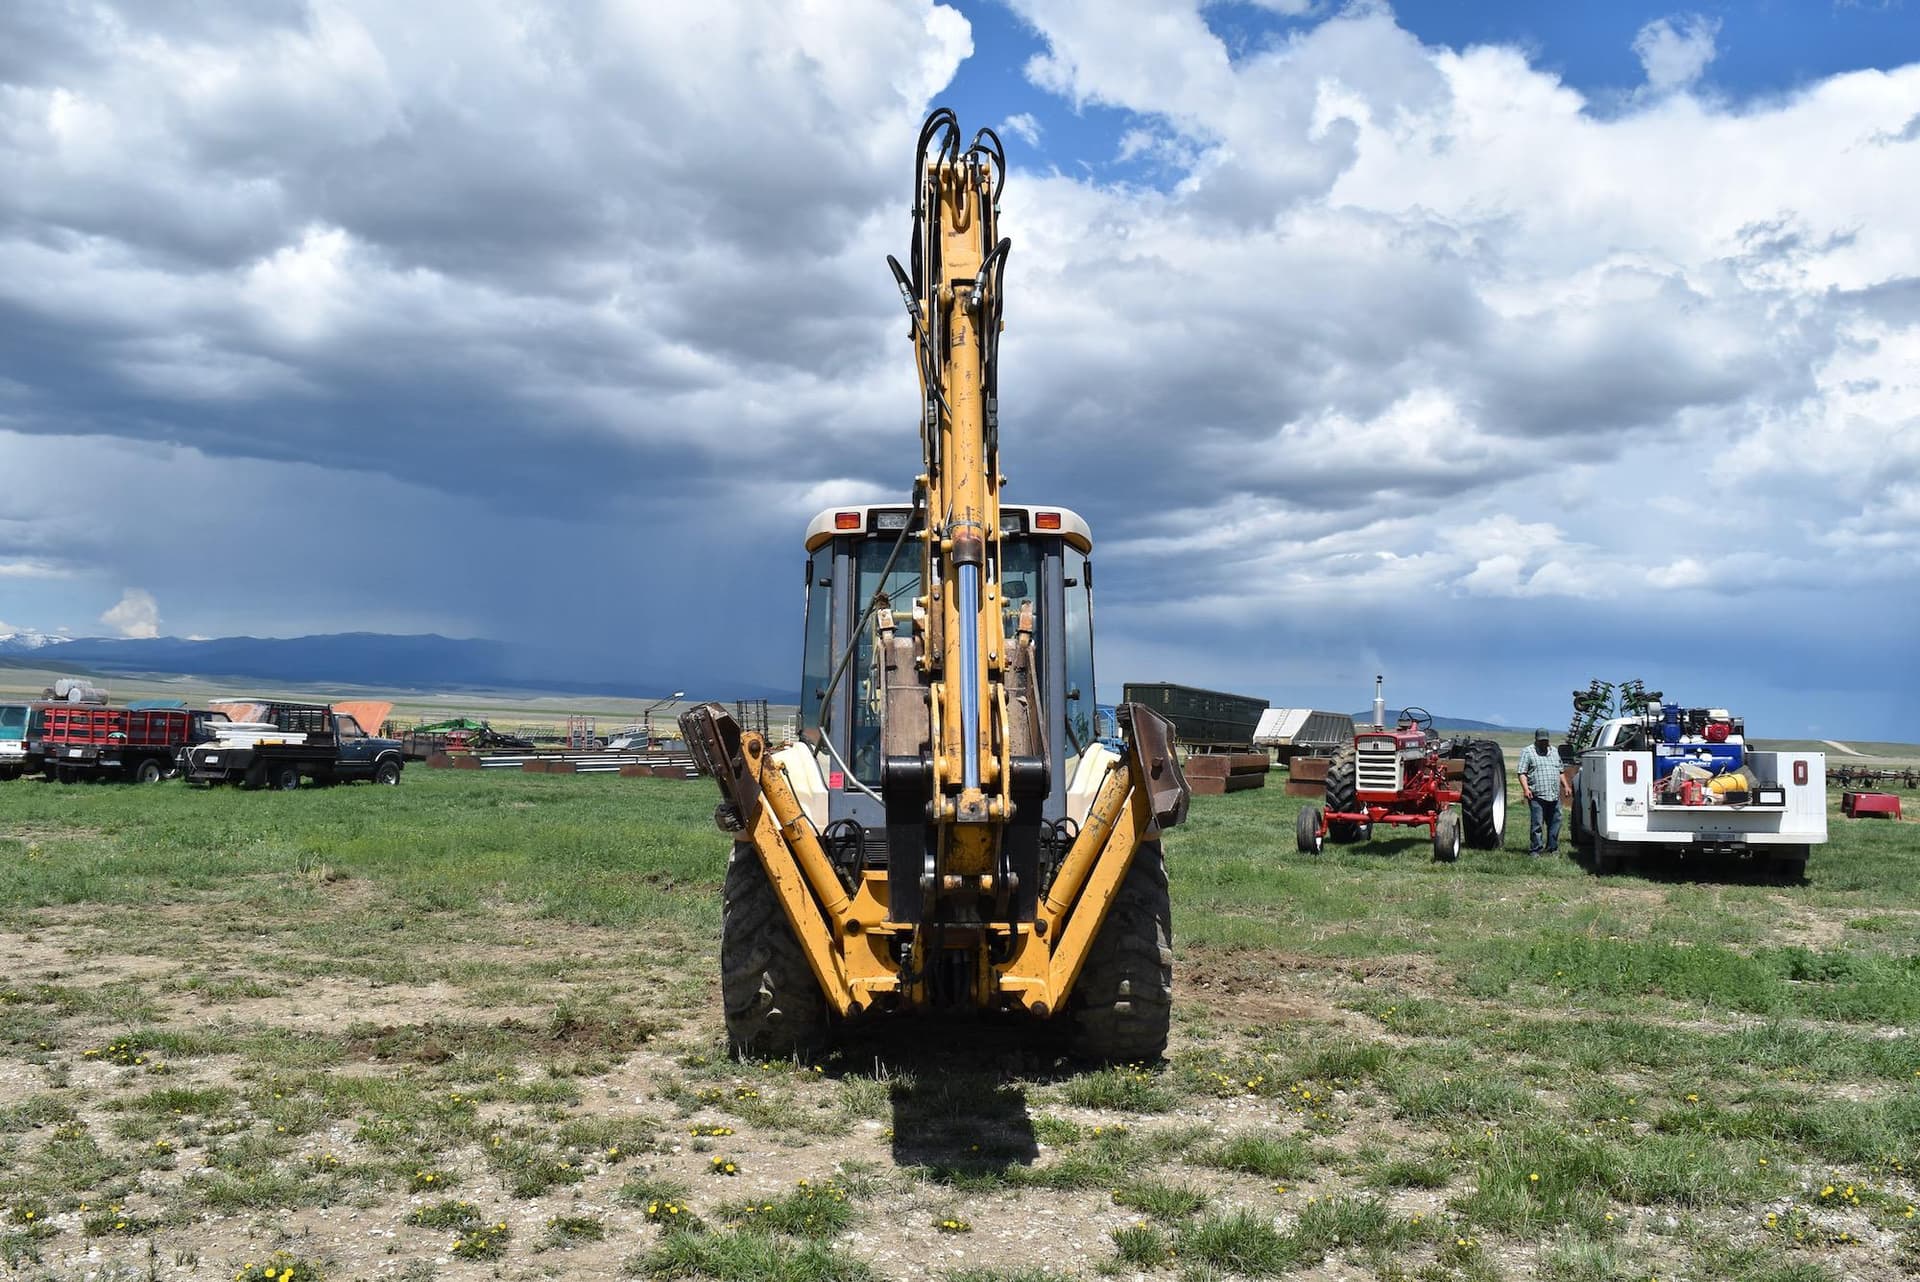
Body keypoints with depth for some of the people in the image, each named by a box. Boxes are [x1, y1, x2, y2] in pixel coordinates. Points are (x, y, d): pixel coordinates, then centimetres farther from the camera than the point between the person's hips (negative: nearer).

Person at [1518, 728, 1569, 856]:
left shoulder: (1554, 751, 20)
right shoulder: (1527, 752, 2)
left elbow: (1560, 771, 29)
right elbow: (1522, 773, -5)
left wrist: (1565, 786, 19)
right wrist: (1526, 788, -16)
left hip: (1554, 796, 6)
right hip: (1537, 796, -6)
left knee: (1555, 823, 8)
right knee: (1536, 824, -6)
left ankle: (1552, 848, 19)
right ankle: (1534, 850, 0)